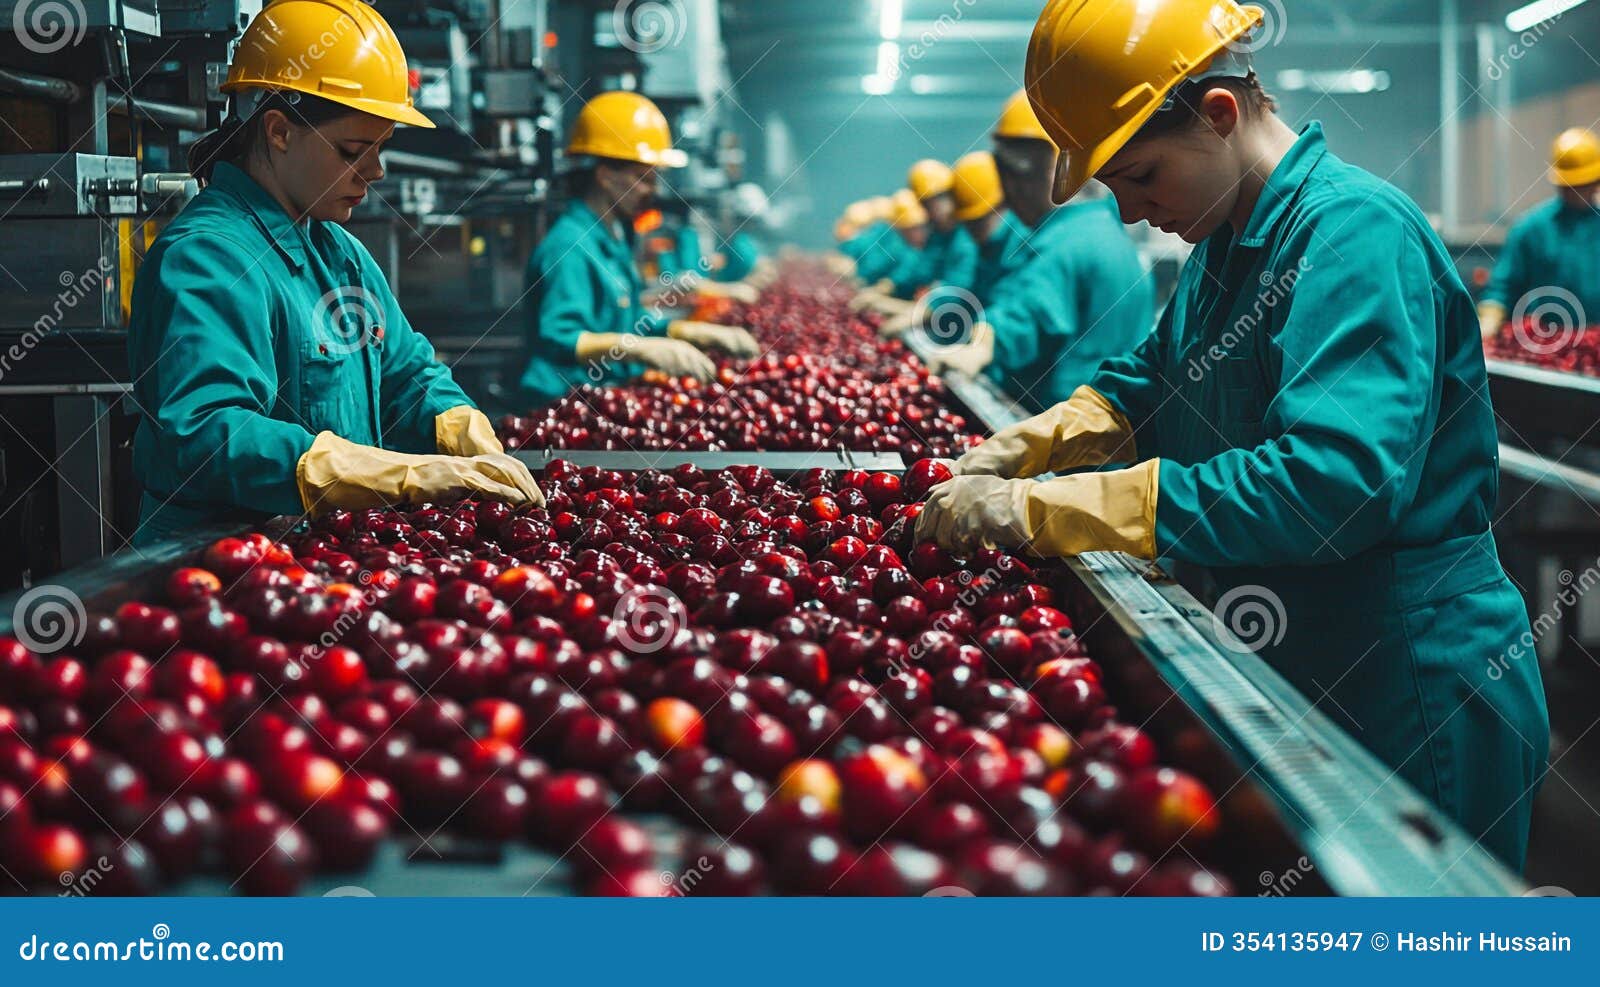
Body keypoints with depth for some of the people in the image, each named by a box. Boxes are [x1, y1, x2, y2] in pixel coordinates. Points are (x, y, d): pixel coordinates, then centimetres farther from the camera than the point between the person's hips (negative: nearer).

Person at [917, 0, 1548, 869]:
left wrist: (1047, 510, -33)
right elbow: (1153, 385, 20)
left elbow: (1336, 481, -34)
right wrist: (1019, 450, 0)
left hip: (1410, 687, -9)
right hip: (1286, 665, 9)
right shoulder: (1227, 241, 8)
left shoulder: (1357, 232, -23)